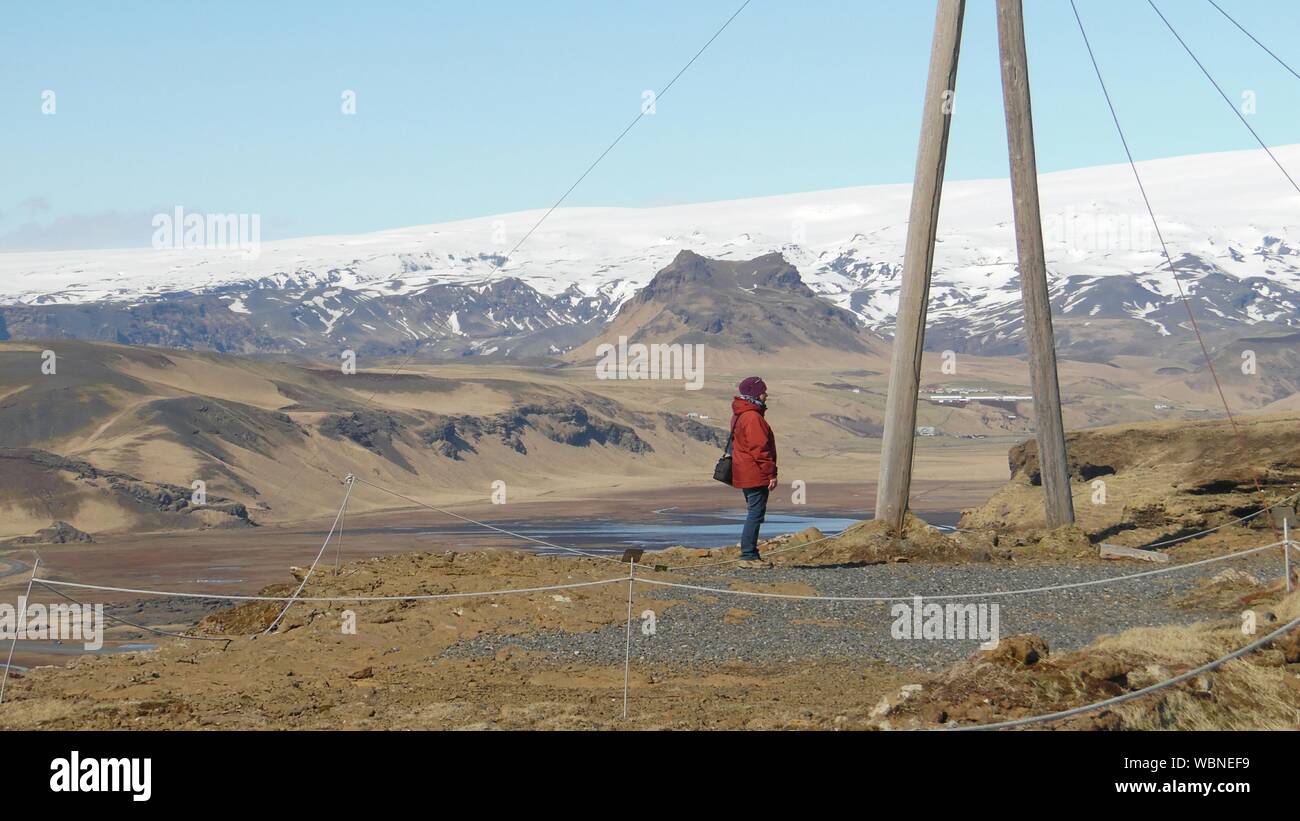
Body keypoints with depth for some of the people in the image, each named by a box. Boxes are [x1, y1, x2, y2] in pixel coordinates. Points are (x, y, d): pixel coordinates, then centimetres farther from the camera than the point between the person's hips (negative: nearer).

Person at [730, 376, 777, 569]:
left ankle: (750, 554, 18)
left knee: (754, 514, 15)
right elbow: (760, 449, -20)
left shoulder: (739, 416, 16)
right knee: (756, 515, -8)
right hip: (756, 475, -11)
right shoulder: (753, 418, -17)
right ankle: (748, 555, -8)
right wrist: (771, 473, -17)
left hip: (745, 473, 11)